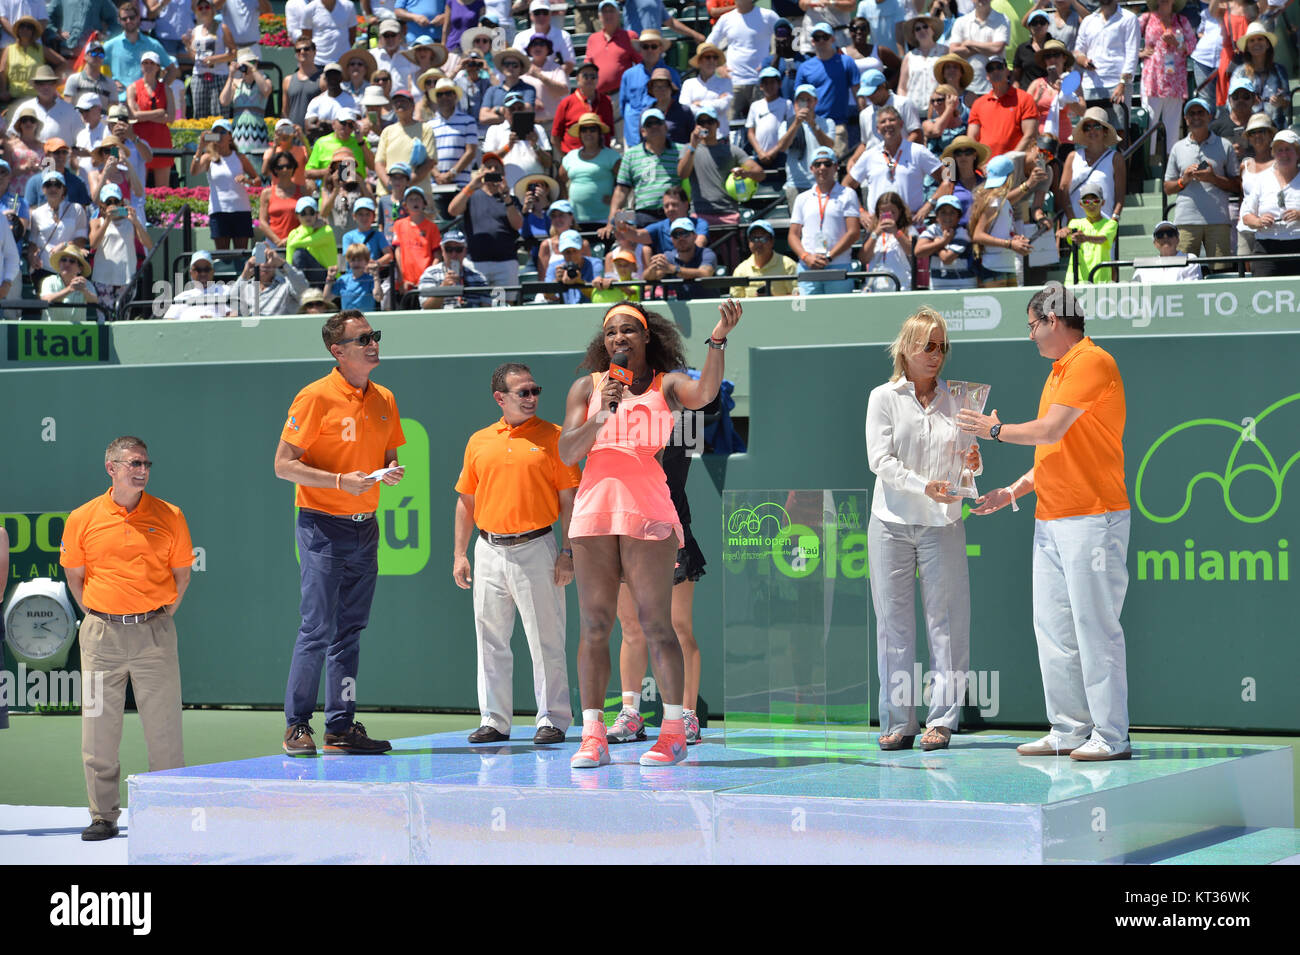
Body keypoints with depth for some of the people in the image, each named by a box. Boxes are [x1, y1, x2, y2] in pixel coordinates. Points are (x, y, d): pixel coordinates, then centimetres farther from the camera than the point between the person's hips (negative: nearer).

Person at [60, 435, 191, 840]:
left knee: (164, 729, 0)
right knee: (99, 729, 2)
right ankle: (103, 817, 11)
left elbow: (181, 574, 11)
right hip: (101, 635, 0)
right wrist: (99, 616, 8)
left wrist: (161, 616, 7)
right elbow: (74, 576, 11)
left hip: (154, 633, 0)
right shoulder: (82, 519, 1)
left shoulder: (169, 516, 1)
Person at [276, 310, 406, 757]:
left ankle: (341, 727, 12)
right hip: (323, 526, -6)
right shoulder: (316, 397, -10)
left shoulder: (384, 399, 9)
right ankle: (296, 727, 2)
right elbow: (283, 464, -11)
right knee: (318, 628, -7)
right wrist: (340, 481, -20)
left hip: (365, 527, 6)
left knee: (350, 629, 8)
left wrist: (392, 470, -2)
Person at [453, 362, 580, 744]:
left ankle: (552, 719, 4)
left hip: (535, 548, -4)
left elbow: (569, 499, -2)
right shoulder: (479, 441, 10)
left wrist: (567, 551, -9)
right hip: (489, 551, 4)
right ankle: (494, 720, 13)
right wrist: (459, 553, 10)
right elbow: (466, 501, 16)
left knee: (546, 640, -2)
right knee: (491, 640, 7)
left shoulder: (553, 437, 0)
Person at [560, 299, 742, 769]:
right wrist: (600, 417, -10)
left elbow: (704, 393, -15)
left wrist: (717, 340, -28)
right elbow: (566, 453, 5)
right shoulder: (587, 387, 13)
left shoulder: (666, 385, 7)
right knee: (595, 626, 1)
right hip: (594, 508, 2)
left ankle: (673, 731, 1)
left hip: (648, 510, -2)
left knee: (656, 624, -3)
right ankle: (592, 736, 2)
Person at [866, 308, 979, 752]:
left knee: (946, 621, -2)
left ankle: (942, 719, 2)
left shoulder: (954, 400, 10)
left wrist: (973, 463, -13)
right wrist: (925, 487, -19)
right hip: (893, 522, -1)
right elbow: (881, 460, -7)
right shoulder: (883, 397, 2)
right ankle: (898, 722, 6)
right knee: (893, 620, 0)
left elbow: (968, 457, 11)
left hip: (943, 524, 2)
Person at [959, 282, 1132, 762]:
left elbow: (1051, 431, -17)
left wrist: (995, 429, -2)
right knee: (1052, 628, 8)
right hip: (1050, 520, 10)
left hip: (1092, 518, -10)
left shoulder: (1092, 362, -11)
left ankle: (1110, 736, -4)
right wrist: (1012, 492, 17)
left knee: (1095, 628, -8)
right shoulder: (1058, 372, 20)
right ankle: (1069, 731, 13)